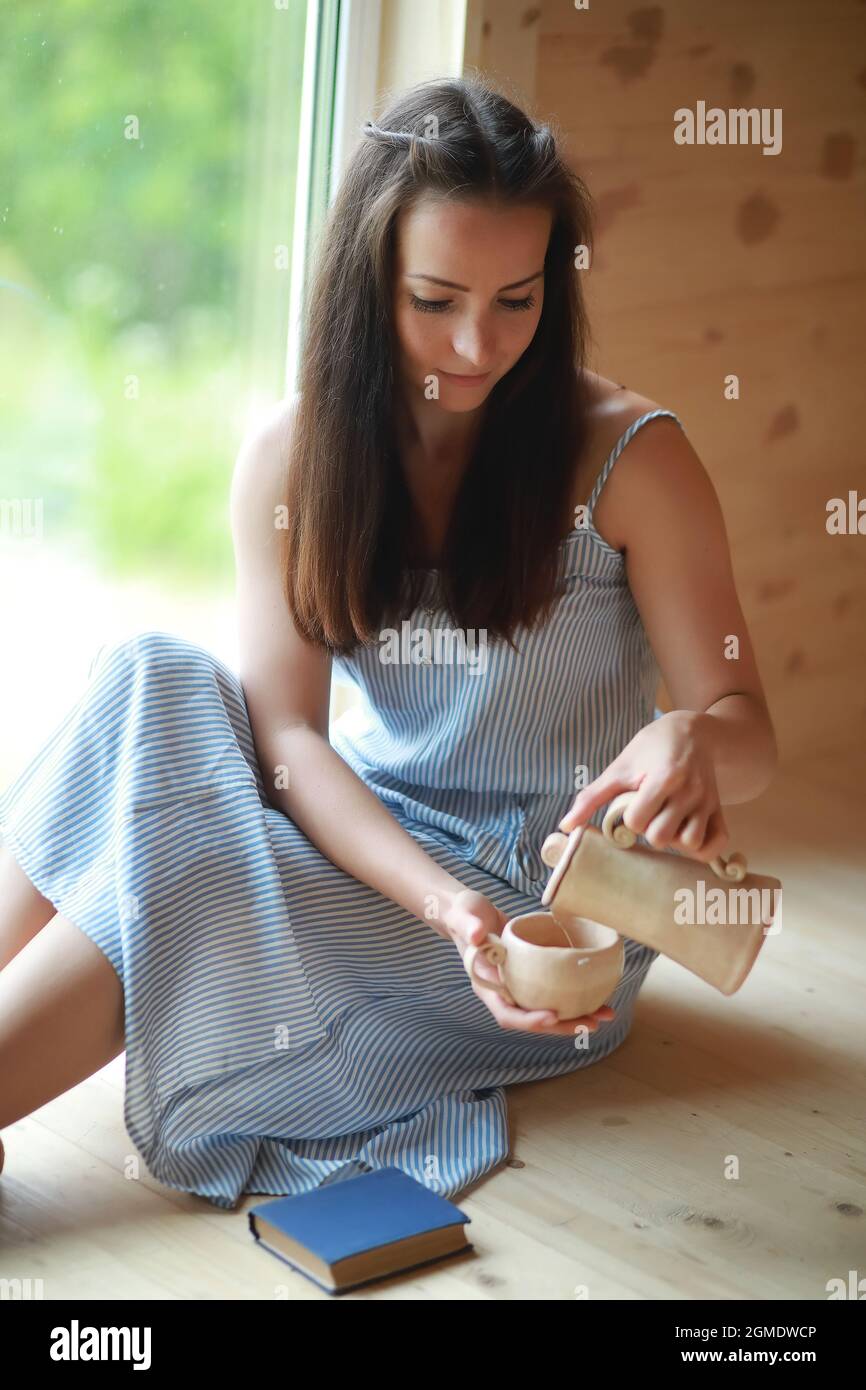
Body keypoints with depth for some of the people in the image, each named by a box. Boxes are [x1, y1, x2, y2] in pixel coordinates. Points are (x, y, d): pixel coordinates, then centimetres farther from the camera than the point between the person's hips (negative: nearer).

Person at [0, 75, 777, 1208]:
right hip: (365, 845, 4)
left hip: (552, 906, -3)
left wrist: (692, 740, -34)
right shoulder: (293, 456, -4)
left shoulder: (627, 456, -11)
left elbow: (749, 730, -7)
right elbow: (286, 732, -13)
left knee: (173, 870, -29)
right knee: (155, 683, -24)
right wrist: (447, 904, -31)